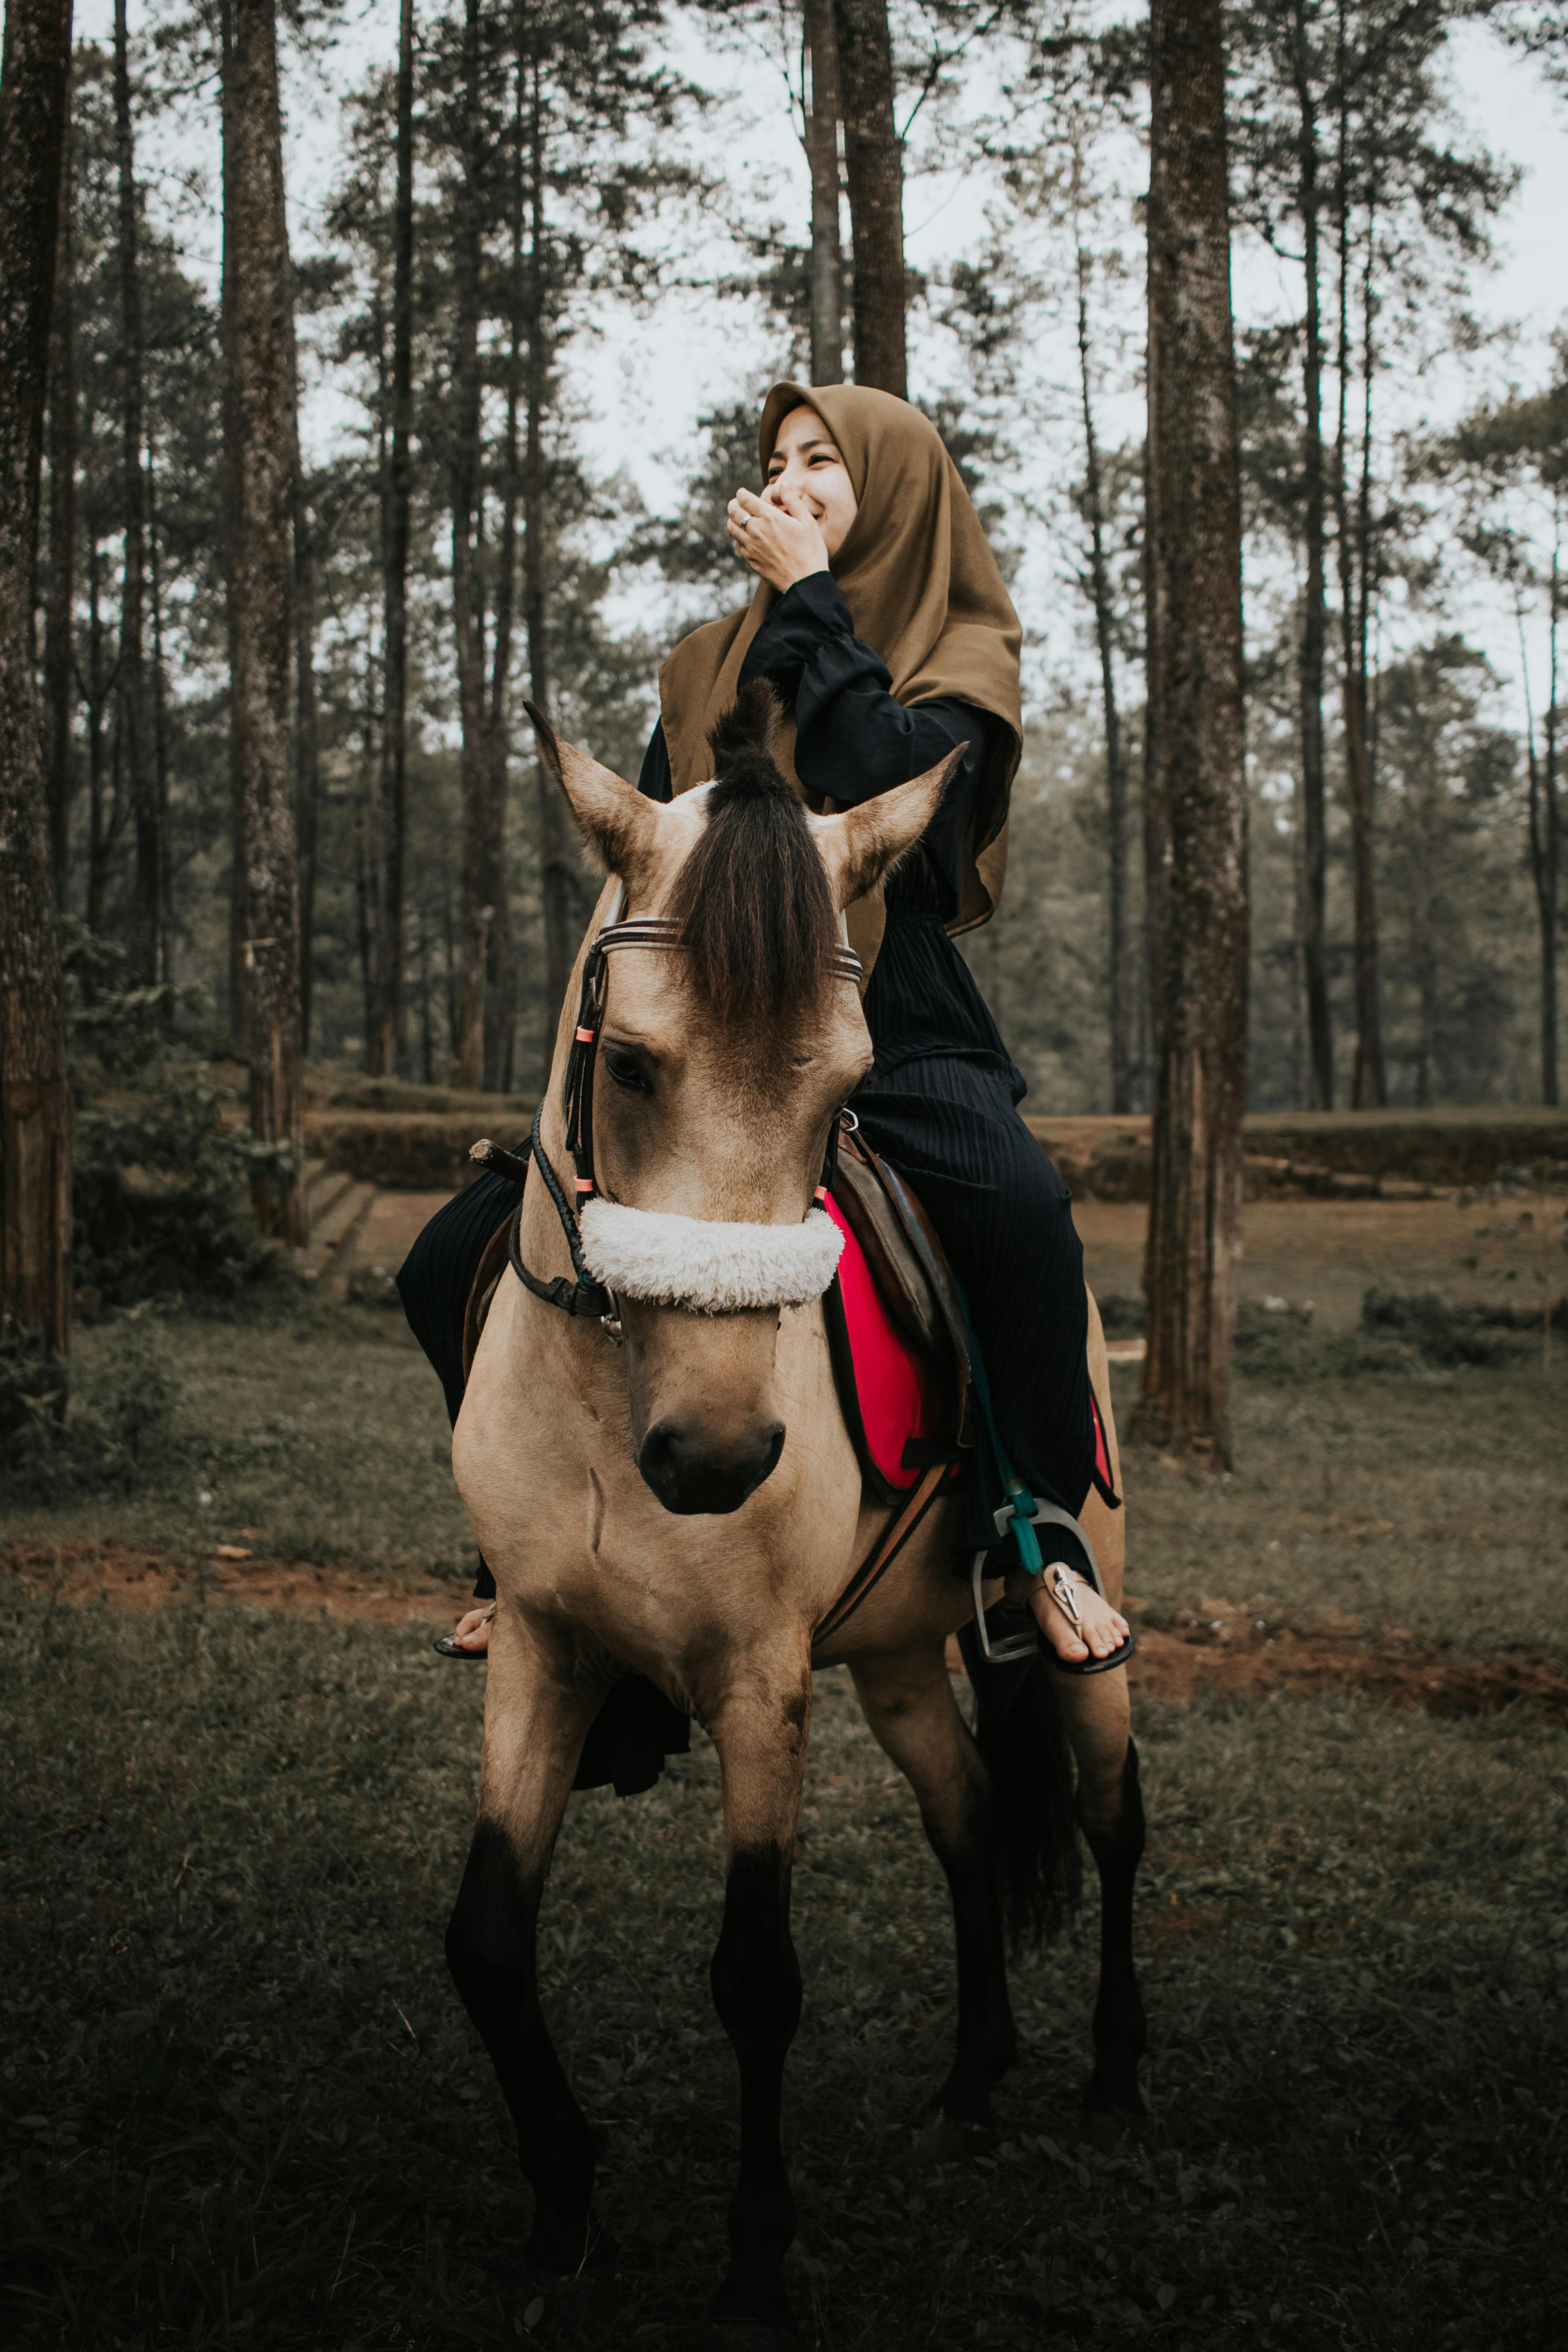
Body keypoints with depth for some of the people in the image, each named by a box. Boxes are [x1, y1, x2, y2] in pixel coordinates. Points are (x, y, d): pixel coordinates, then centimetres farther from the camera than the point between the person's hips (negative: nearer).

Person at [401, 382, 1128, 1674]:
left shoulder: (963, 656, 4)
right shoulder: (712, 664, 17)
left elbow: (884, 777, -17)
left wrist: (811, 601, -9)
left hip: (894, 1035, -4)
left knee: (1022, 1211, -38)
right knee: (458, 1261, -10)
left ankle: (1034, 1526, -19)